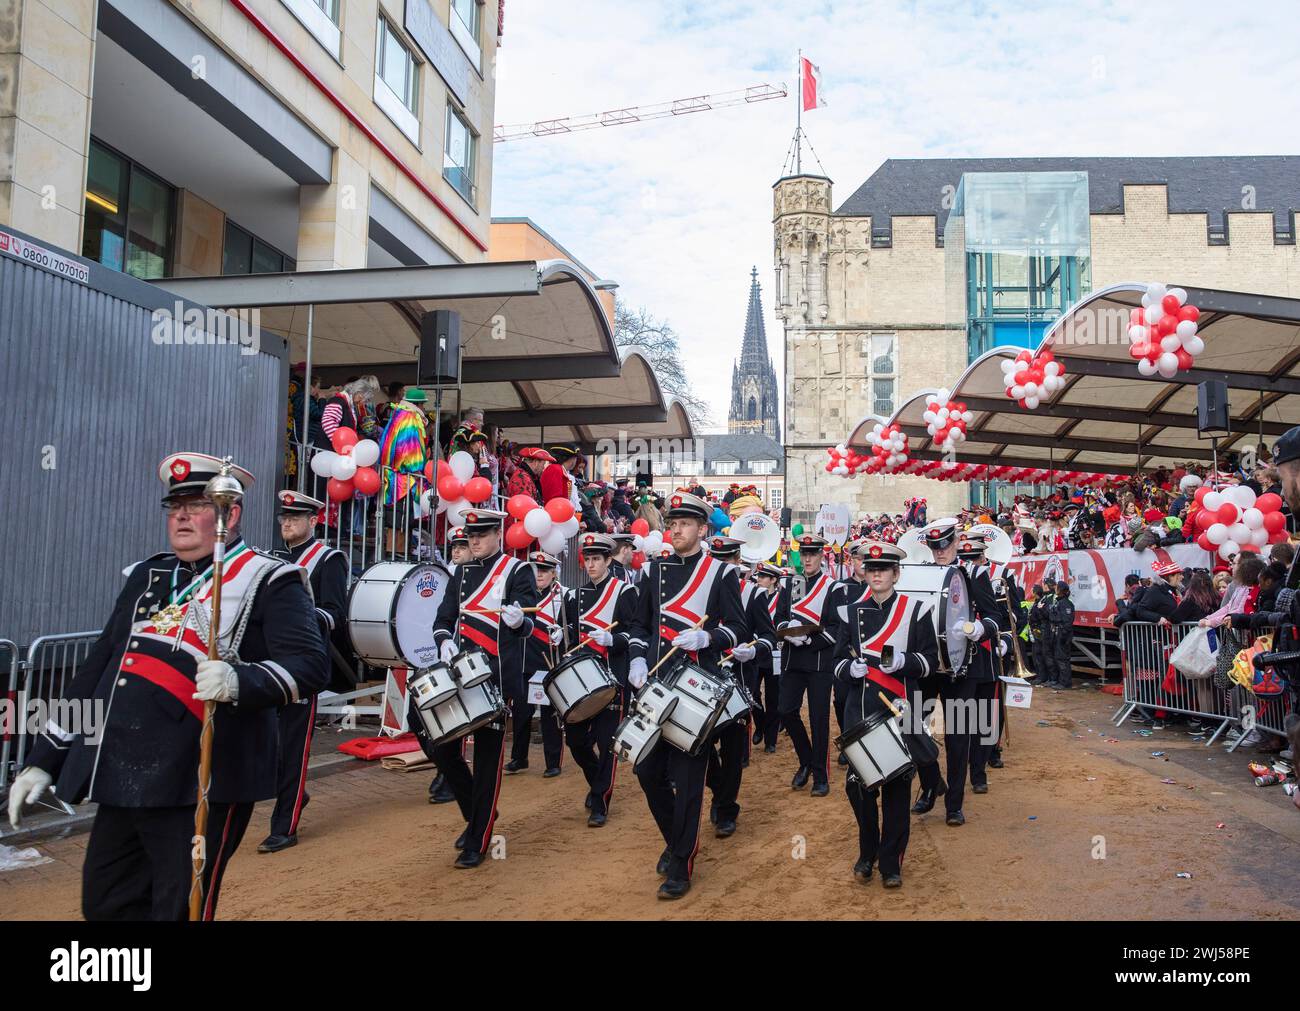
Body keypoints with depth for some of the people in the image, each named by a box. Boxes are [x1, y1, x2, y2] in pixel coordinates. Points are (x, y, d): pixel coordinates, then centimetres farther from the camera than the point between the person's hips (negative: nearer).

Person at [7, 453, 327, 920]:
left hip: (199, 786, -7)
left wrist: (241, 681, -36)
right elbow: (96, 669, 19)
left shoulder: (269, 581, -6)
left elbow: (309, 663, -18)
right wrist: (44, 759, 17)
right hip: (121, 778, 7)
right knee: (104, 905, 17)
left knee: (180, 910, 1)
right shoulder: (147, 576, 15)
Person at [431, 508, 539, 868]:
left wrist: (520, 620, -32)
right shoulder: (462, 573, 15)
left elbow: (531, 625, -8)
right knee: (442, 749, 6)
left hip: (496, 680, -6)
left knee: (487, 758, 0)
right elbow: (443, 618, 15)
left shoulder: (517, 571, -1)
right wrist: (445, 640, -7)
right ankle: (478, 813, 29)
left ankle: (478, 842, 12)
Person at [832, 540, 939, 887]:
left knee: (897, 785, 2)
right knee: (857, 784, 1)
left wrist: (904, 661, -19)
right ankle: (867, 852, 24)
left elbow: (931, 659, 0)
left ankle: (891, 862, 17)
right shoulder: (851, 612, 8)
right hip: (860, 711, 2)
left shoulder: (915, 610, 1)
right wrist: (851, 668, -13)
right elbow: (838, 660, 9)